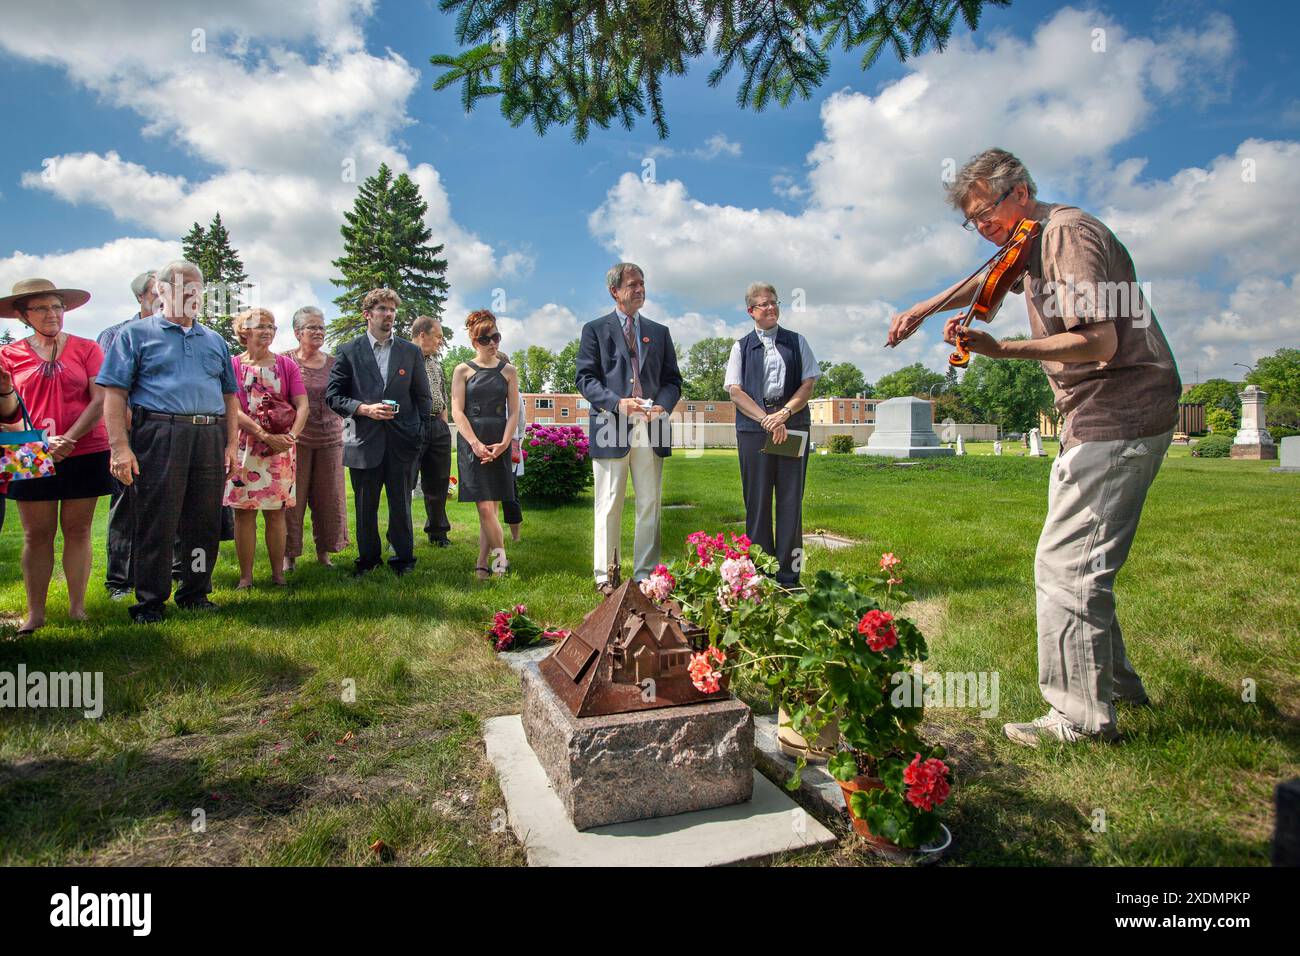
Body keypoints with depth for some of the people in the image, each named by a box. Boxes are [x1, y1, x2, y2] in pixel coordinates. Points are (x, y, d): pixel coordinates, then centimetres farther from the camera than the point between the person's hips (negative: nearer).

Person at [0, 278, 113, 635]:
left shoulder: (86, 348, 4)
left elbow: (100, 400, -4)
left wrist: (69, 438, -13)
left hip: (85, 454, -1)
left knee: (77, 531, 4)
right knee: (36, 535, 4)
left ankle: (77, 607, 12)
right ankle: (34, 612, 11)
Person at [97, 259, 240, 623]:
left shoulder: (215, 341, 20)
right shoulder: (136, 334, 7)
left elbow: (229, 395, 19)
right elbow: (114, 392, -2)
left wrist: (232, 444, 8)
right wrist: (119, 446, -12)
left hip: (210, 439, 4)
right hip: (158, 435, -4)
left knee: (204, 522, 7)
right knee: (155, 522, -1)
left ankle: (195, 593, 20)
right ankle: (149, 600, 10)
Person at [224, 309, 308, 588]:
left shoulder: (286, 365, 7)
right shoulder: (233, 365, 3)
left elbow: (302, 405, -1)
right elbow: (232, 409, -6)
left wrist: (291, 436, -17)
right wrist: (266, 435, -17)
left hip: (281, 448, 1)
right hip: (244, 447, -1)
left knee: (276, 512, 5)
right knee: (243, 512, 1)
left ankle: (278, 574, 11)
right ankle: (245, 577, 8)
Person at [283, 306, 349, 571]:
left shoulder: (334, 363, 8)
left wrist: (339, 431, 7)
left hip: (330, 439, 3)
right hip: (295, 438, -3)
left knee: (329, 497, 7)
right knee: (293, 497, 0)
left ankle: (324, 550, 20)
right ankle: (289, 553, 13)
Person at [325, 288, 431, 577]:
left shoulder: (412, 352, 8)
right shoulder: (349, 351, 4)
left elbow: (423, 397, 11)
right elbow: (332, 395, 2)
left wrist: (418, 432, 2)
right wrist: (364, 409, -13)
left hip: (402, 442, 1)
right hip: (365, 441, 0)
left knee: (401, 505, 7)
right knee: (365, 506, 10)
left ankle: (403, 558, 20)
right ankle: (367, 558, 26)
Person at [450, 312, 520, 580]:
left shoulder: (508, 371, 10)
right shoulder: (463, 370, 5)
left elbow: (514, 411, 5)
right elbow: (457, 412, -1)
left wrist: (504, 443, -9)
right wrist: (475, 444, -13)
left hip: (499, 445, 2)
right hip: (471, 443, -2)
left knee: (489, 507, 3)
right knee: (486, 507, -10)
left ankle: (482, 564, 10)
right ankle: (500, 557, 5)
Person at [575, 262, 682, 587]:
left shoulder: (659, 332, 18)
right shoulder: (595, 329, 7)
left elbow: (672, 379, 14)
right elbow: (585, 377, 0)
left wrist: (663, 405, -8)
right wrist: (617, 403, -16)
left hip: (651, 428, 4)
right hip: (611, 427, -3)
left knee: (650, 505, 5)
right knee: (609, 506, 1)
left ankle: (645, 574, 13)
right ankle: (605, 575, 10)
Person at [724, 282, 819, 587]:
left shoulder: (797, 342, 15)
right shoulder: (741, 347, 12)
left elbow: (809, 383, 6)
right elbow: (734, 390, 1)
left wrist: (784, 413, -11)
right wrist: (766, 419, -12)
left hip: (793, 426, 1)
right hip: (753, 428, -1)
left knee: (791, 499, -1)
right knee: (757, 501, -1)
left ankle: (789, 575, 3)